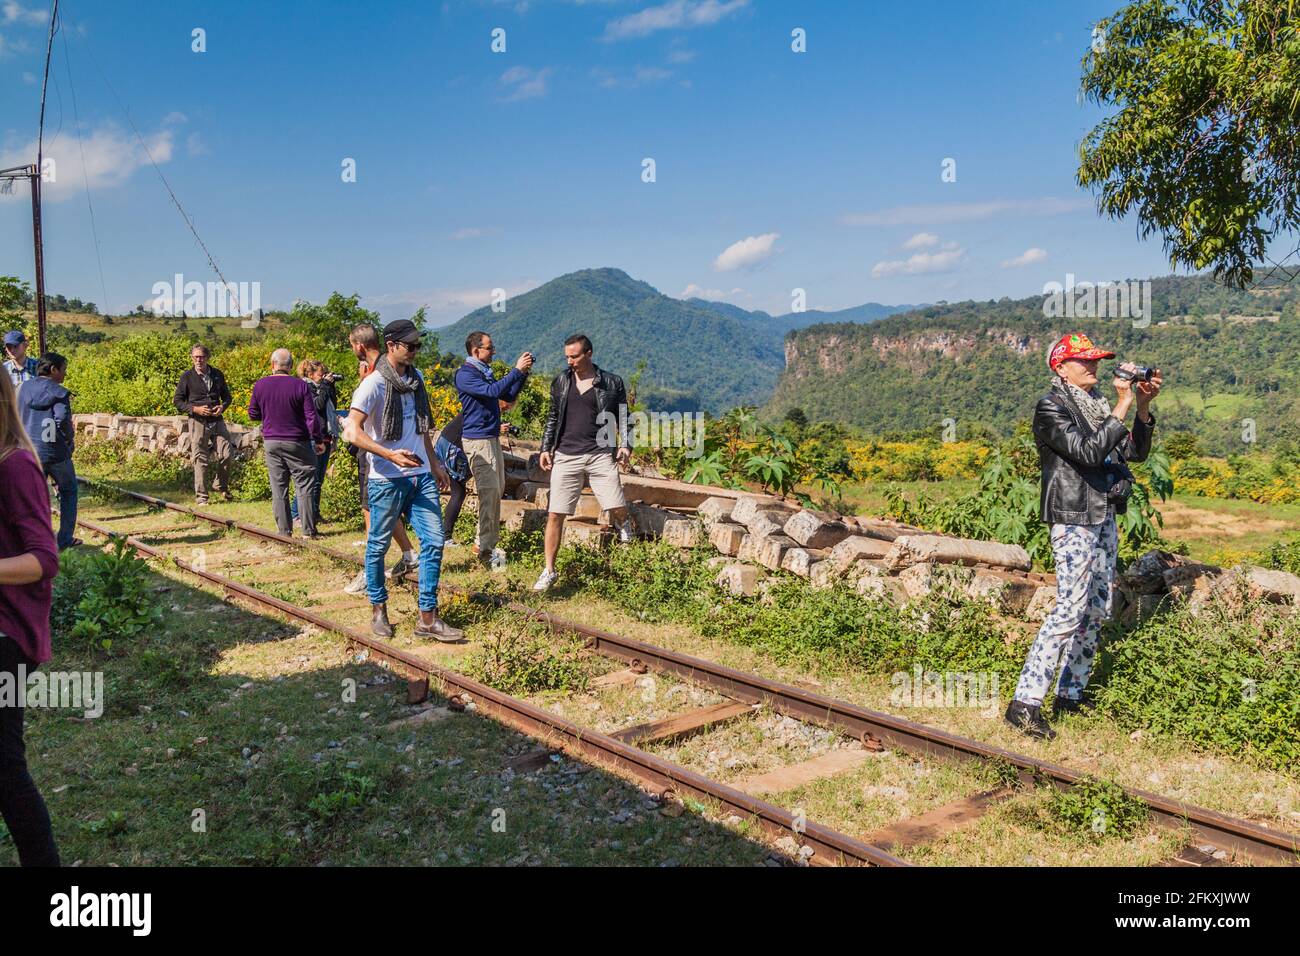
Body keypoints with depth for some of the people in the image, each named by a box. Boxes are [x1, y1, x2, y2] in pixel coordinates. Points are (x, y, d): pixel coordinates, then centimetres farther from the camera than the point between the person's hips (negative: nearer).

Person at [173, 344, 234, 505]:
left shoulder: (217, 374, 10)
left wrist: (223, 406, -3)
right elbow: (178, 401, 3)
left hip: (217, 421, 3)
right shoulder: (187, 377, 1)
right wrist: (195, 409, -13)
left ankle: (221, 486, 18)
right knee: (200, 459, -1)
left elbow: (226, 395, 19)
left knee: (226, 454, -6)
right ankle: (201, 496, 6)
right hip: (198, 422, -3)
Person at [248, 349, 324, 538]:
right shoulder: (300, 386, -10)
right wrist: (319, 441, 0)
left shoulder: (260, 385, -1)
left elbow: (253, 414, 9)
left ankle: (284, 531, 9)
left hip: (271, 443, 3)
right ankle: (308, 531, 2)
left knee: (278, 488, 8)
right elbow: (311, 417, -10)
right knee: (305, 487, 4)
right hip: (297, 443, -3)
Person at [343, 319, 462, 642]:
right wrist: (390, 455, -27)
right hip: (388, 480, -6)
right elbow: (352, 431, -17)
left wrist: (434, 463, 20)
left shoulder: (416, 378, 11)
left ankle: (428, 618, 5)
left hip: (421, 476, 6)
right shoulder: (374, 383, -11)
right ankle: (378, 609, 24)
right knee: (378, 545, 6)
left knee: (434, 541, 0)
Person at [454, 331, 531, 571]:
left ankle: (484, 541, 21)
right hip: (477, 440, -9)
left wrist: (524, 372, 5)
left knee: (497, 489, 12)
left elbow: (509, 396, 17)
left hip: (492, 438, 9)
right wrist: (517, 370, -20)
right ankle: (486, 550, -7)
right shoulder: (465, 374, -13)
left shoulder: (485, 372, 15)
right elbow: (493, 391, -25)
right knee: (489, 492, -11)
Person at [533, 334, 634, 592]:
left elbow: (623, 418, 8)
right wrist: (545, 448, 10)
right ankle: (549, 570, 8)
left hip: (600, 455, -2)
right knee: (555, 514, -3)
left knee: (618, 508, -10)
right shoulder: (560, 382, 11)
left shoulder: (612, 383, 3)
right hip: (566, 457, 2)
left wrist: (625, 446, -6)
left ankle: (622, 523, 30)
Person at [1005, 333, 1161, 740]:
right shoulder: (1052, 407, -10)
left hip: (1103, 517, 9)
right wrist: (1123, 406, -20)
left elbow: (1135, 451, 11)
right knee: (1071, 610, -13)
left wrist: (1144, 407, -1)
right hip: (1074, 520, -9)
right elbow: (1089, 452, -22)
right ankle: (1024, 703, -10)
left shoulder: (1096, 404, 14)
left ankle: (1070, 695, 21)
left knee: (1097, 609, 11)